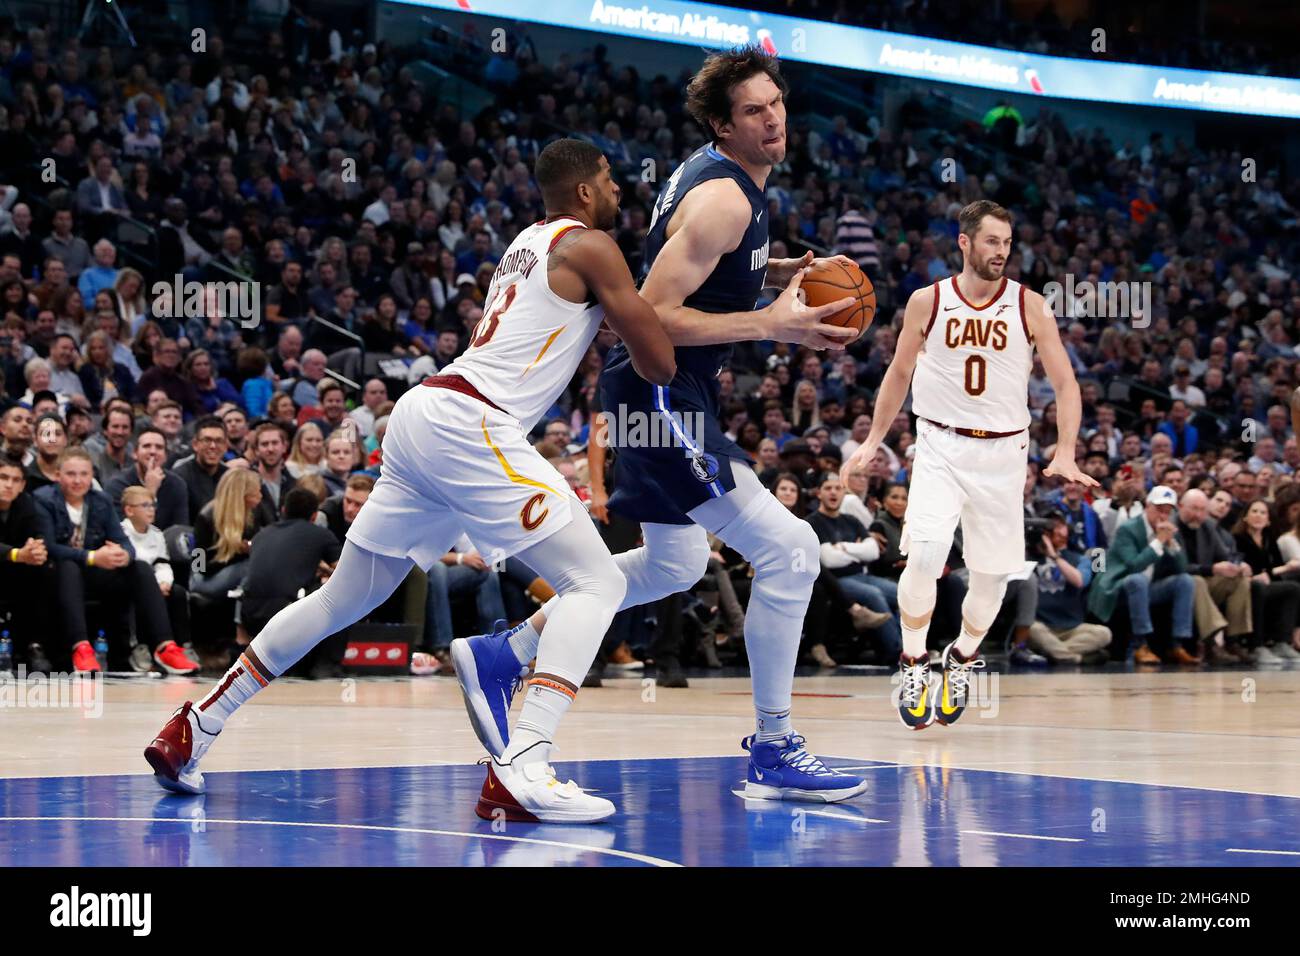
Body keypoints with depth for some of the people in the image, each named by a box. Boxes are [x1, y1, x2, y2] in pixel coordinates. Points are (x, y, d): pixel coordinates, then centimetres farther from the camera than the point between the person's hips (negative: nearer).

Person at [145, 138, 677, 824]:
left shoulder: (530, 241, 25)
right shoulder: (589, 246, -1)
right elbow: (660, 364, -2)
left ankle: (195, 730, 24)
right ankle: (520, 771, -26)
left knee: (345, 597, 19)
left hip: (421, 414, 9)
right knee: (596, 582, -10)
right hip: (468, 425, -9)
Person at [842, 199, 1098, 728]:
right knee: (924, 556, -20)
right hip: (940, 446, -1)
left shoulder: (1030, 306, -4)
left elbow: (1066, 384, -3)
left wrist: (1065, 453, -16)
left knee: (993, 573, 5)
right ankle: (914, 661, -2)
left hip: (1002, 451, 1)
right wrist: (873, 441, 10)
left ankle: (962, 657, 32)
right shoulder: (927, 302, -2)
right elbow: (899, 374, 12)